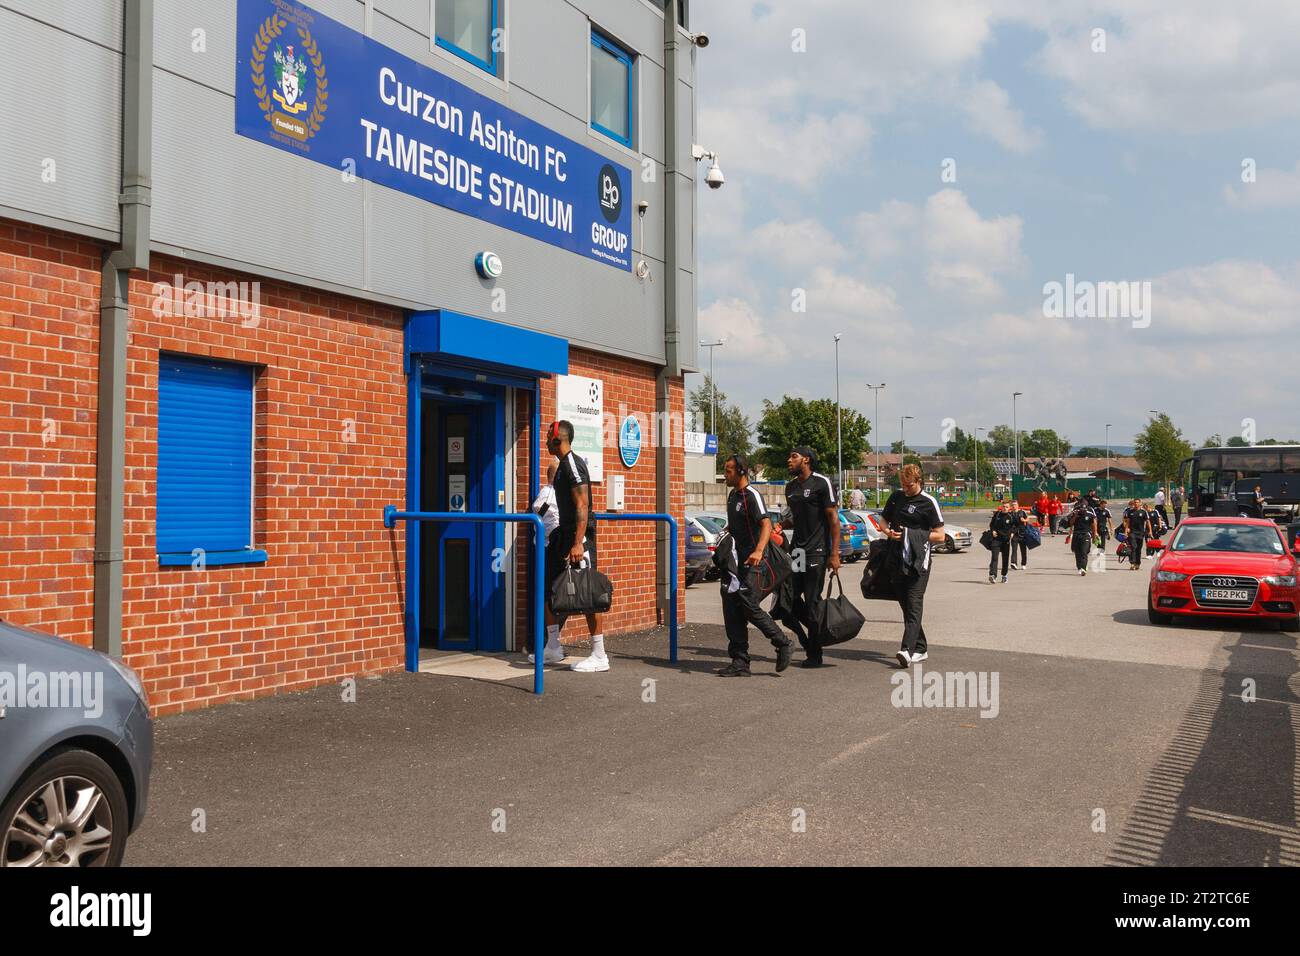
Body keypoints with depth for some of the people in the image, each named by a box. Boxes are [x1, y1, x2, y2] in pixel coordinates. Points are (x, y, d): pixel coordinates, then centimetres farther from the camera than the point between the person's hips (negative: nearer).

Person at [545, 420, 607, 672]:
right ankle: (553, 647, 22)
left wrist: (578, 543, -28)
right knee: (549, 588, 13)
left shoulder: (573, 464, -14)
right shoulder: (562, 465, 17)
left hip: (579, 535, -10)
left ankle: (599, 656, -3)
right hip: (565, 533, 10)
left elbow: (582, 505, -22)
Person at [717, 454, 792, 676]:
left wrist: (758, 551, -37)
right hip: (733, 561, 9)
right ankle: (740, 662, 9)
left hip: (749, 563, -9)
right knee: (732, 613, 4)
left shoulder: (752, 495, -12)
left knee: (751, 609, -8)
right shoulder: (732, 495, 16)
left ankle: (782, 644, 12)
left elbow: (766, 524, -24)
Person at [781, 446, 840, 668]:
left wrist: (834, 554, -15)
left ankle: (814, 655, 5)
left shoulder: (821, 483, -7)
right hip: (797, 550, 7)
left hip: (816, 552, -7)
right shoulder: (791, 486, 15)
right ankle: (808, 642, 22)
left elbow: (833, 519, -9)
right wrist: (781, 525, 4)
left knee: (812, 602, -4)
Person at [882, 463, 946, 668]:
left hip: (918, 562, -6)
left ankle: (907, 650, -26)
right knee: (905, 605, 9)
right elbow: (884, 520, 25)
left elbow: (940, 536, -4)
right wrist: (888, 531, 2)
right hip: (897, 559, 6)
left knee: (914, 605, -15)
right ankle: (921, 648, 19)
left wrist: (913, 535, -11)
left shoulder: (928, 503, -4)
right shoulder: (896, 497, 13)